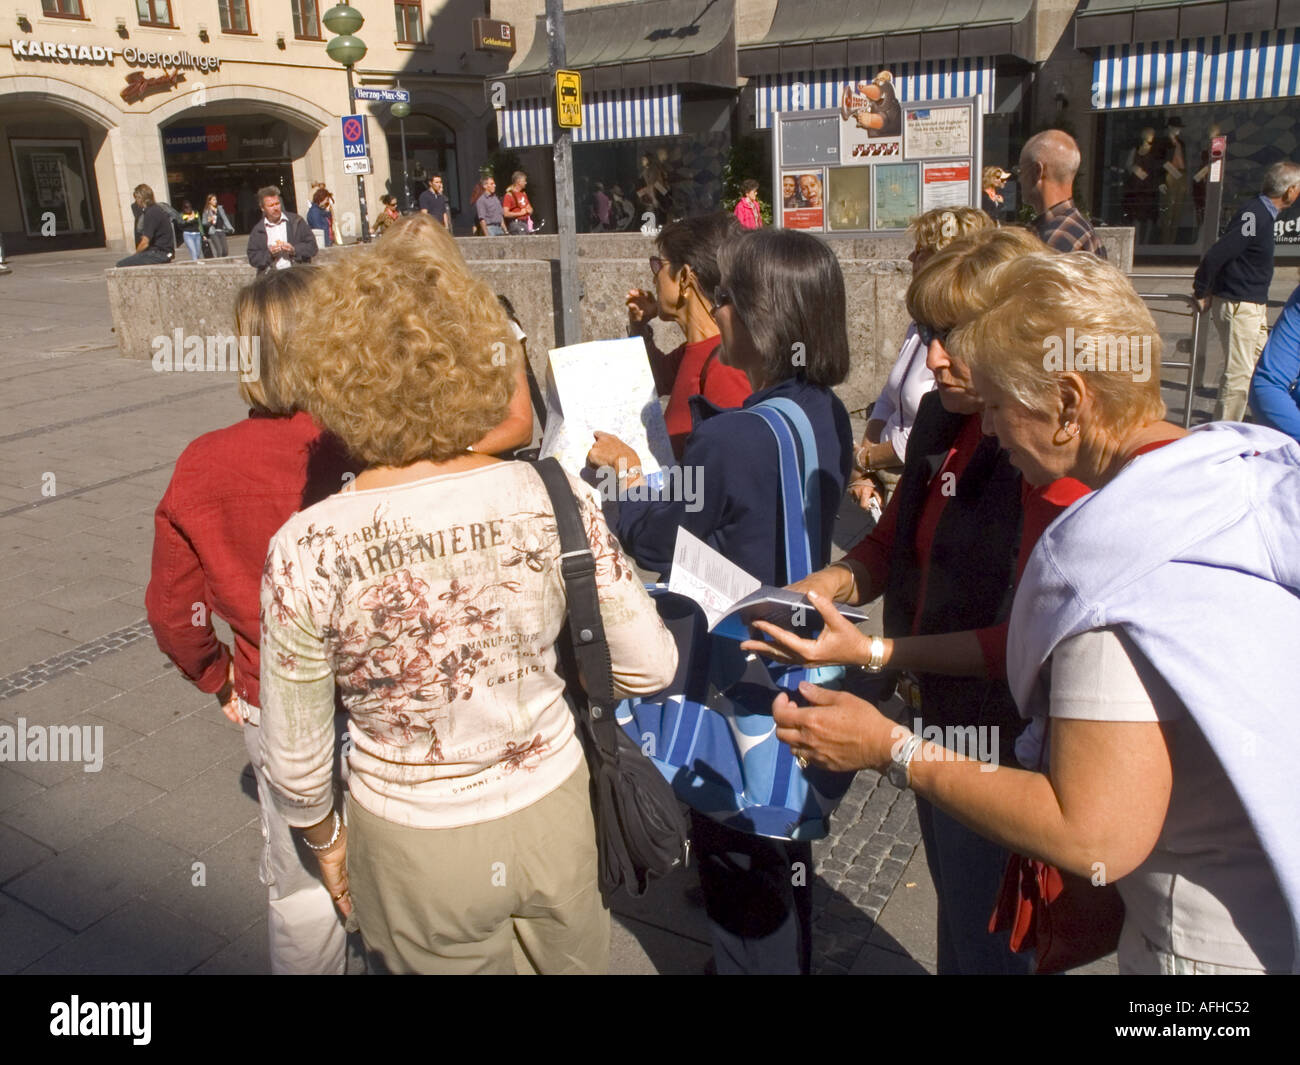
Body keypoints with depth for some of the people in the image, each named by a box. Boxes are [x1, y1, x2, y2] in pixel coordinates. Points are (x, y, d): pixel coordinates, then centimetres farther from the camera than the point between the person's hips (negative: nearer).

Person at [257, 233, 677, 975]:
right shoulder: (555, 499, -19)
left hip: (418, 852, -1)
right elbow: (652, 668, -9)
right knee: (574, 962, 29)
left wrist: (325, 838, 10)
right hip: (554, 816, 2)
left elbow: (296, 761, -11)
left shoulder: (308, 551, -22)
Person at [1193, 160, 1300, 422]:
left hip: (1254, 305, 10)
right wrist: (1201, 293, -15)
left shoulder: (1262, 212, 10)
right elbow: (1215, 255, -26)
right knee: (1239, 374, -6)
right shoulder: (1254, 216, -21)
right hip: (1238, 305, -10)